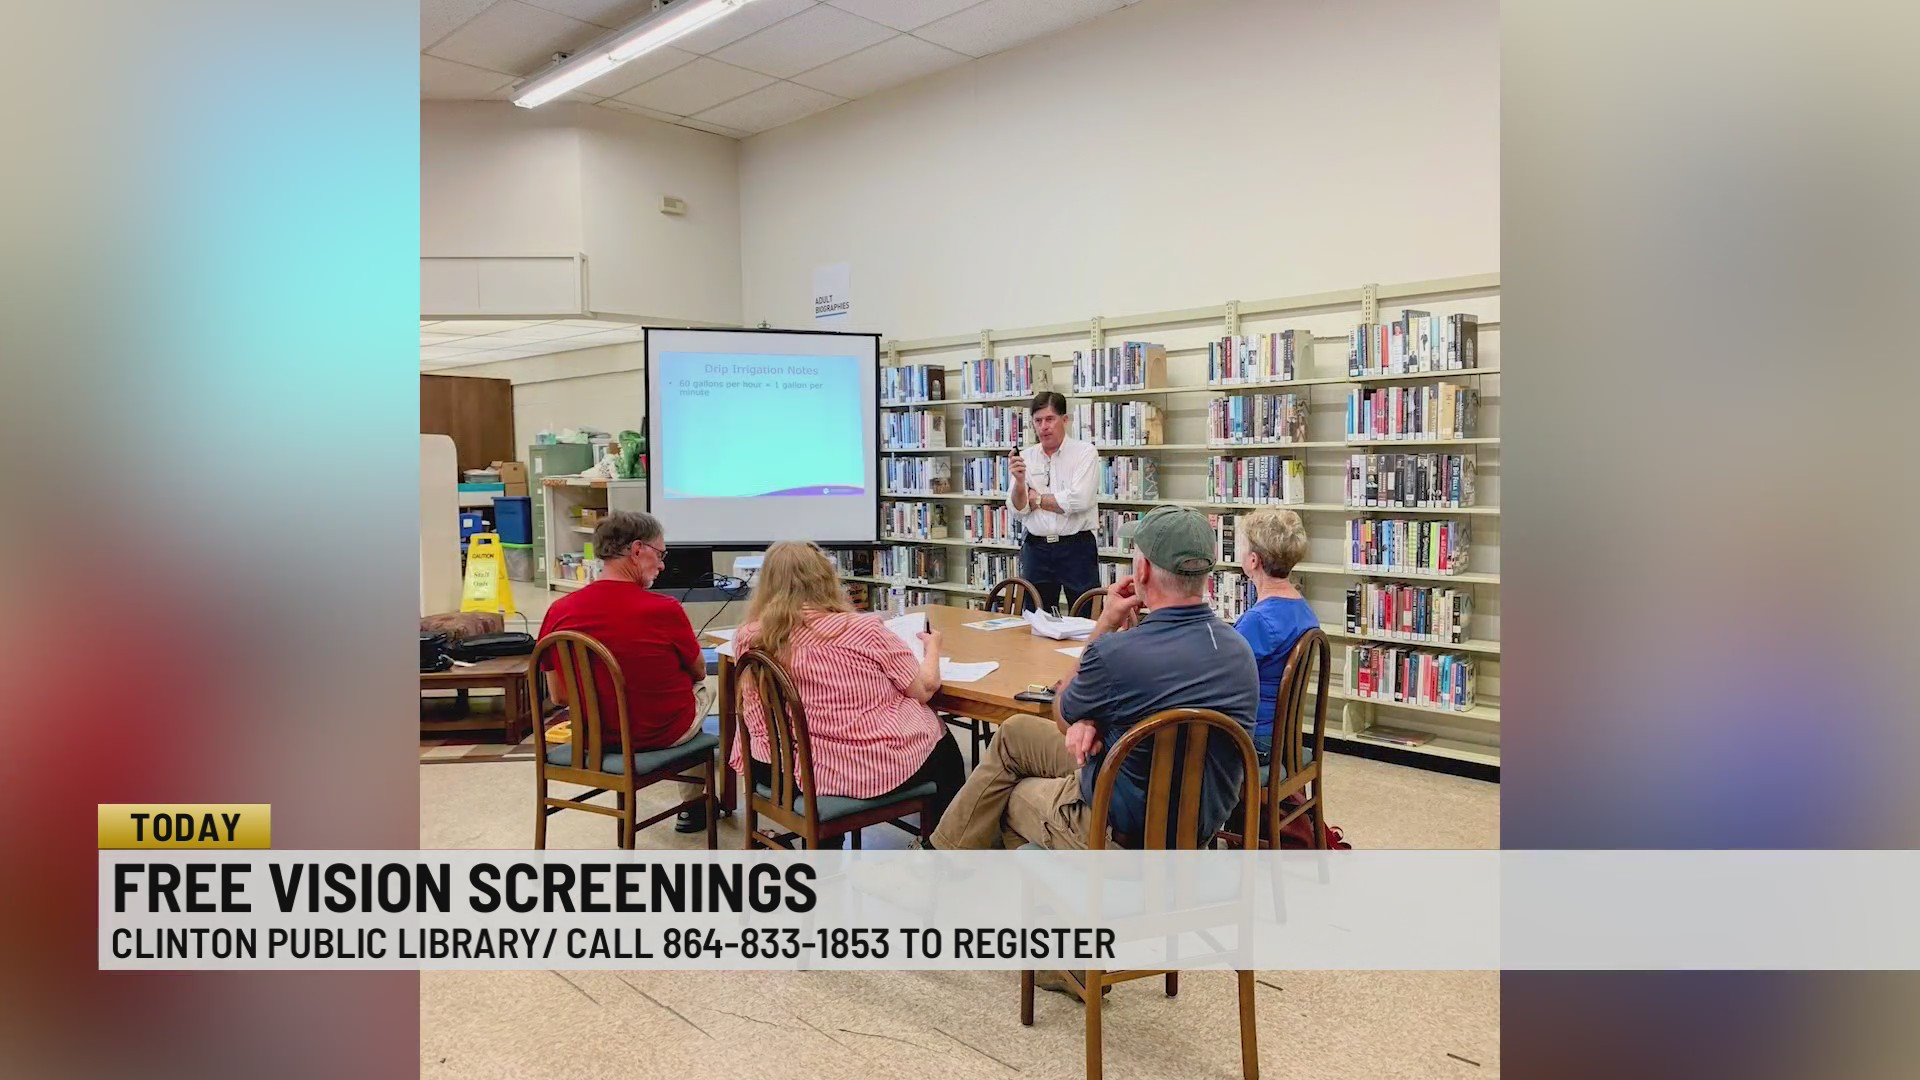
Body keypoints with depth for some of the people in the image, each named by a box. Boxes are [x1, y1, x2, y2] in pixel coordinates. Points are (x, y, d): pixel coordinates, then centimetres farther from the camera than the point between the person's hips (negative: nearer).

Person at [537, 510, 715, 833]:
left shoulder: (560, 612, -13)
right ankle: (695, 804, 36)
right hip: (661, 733, -4)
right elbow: (698, 672, -5)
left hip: (593, 736, 4)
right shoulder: (664, 610, -24)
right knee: (705, 689, 29)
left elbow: (559, 696, -3)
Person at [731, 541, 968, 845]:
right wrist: (932, 647, 14)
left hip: (794, 771, 4)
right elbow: (924, 690, -6)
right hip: (875, 769, -4)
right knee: (944, 748, 28)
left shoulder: (750, 640, -8)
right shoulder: (864, 629, -18)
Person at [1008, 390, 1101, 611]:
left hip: (1077, 547, -3)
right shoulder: (1025, 457, 7)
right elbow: (1017, 510, 3)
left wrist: (1036, 499, -4)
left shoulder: (1085, 452, -4)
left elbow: (1079, 500, -17)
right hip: (1036, 549, 4)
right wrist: (1019, 480, -16)